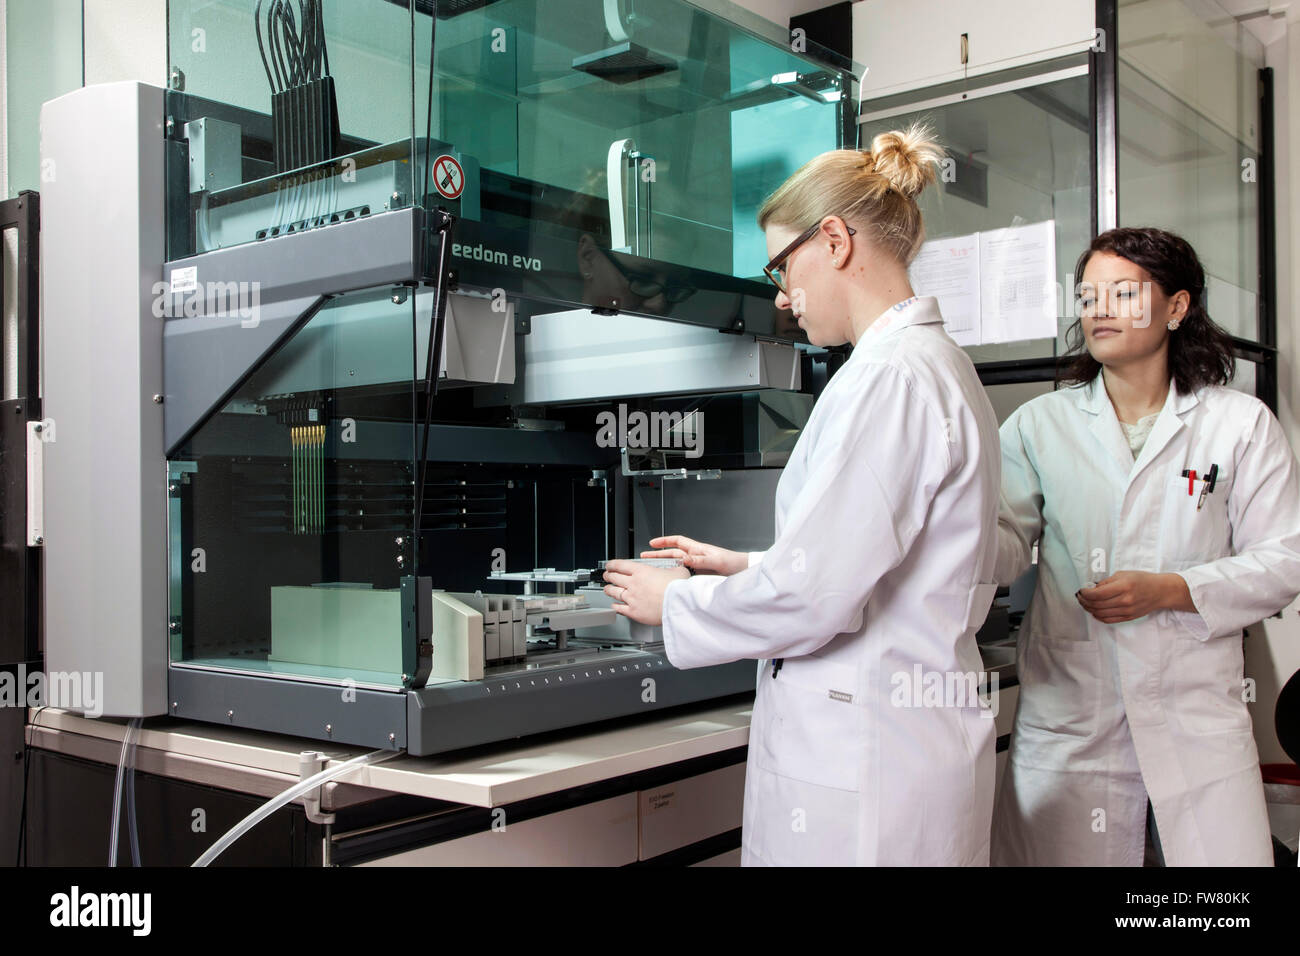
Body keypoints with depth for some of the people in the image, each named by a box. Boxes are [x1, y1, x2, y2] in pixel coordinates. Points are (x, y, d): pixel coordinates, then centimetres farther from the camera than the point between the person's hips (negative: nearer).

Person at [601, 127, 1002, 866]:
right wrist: (745, 567, 16)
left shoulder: (890, 376, -18)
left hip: (868, 766, -9)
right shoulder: (933, 362, 13)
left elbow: (810, 596, -21)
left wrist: (675, 601, -6)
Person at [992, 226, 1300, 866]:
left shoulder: (1240, 424, 6)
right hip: (1069, 714, 0)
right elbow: (1006, 546, 2)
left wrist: (1170, 590, -10)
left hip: (1197, 715, 0)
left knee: (1224, 856, -2)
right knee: (1065, 853, 1)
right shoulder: (1040, 424, 8)